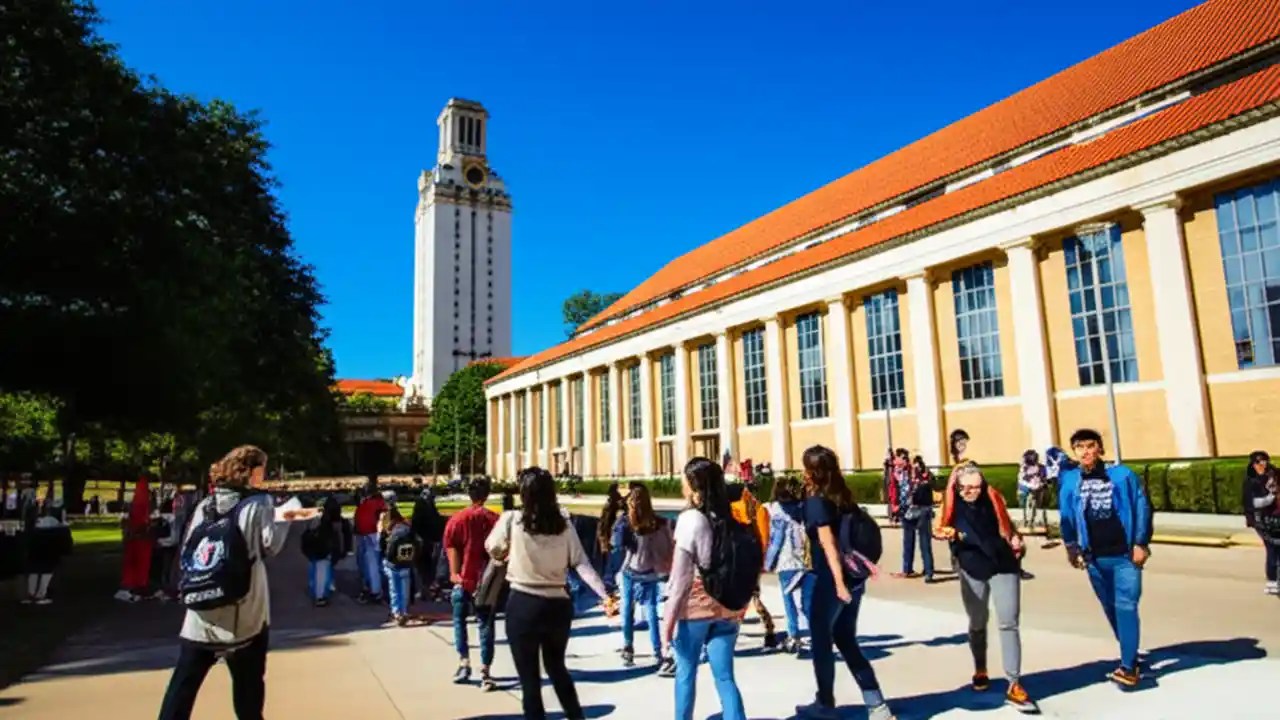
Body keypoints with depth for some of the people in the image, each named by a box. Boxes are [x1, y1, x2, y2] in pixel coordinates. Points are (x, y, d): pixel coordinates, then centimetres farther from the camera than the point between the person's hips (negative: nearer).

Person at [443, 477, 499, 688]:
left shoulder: (456, 520, -2)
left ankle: (464, 663, 13)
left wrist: (454, 574, -6)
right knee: (486, 626, 4)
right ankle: (485, 672, 0)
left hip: (464, 579, 0)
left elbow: (451, 548, -7)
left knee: (460, 620, 19)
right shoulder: (495, 519, -3)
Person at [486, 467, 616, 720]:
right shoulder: (563, 523, 0)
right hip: (558, 605, 4)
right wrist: (604, 595, -11)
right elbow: (581, 563, -8)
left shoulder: (512, 519, -8)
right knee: (557, 668, 26)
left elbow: (492, 549, 8)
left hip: (523, 605, -4)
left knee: (529, 678, 9)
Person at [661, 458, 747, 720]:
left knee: (686, 674, 13)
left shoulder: (689, 519, -13)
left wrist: (669, 618, -7)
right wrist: (740, 606, 17)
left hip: (693, 608, -4)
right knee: (725, 677, 7)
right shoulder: (729, 519, 3)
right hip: (726, 609, 4)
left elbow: (680, 575, -13)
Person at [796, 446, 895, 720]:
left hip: (831, 580, -7)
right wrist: (847, 577, 15)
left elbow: (828, 543, -19)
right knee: (846, 640, 16)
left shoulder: (815, 500, -12)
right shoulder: (843, 496, 8)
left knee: (821, 641, 10)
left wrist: (838, 581, -22)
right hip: (855, 577, 7)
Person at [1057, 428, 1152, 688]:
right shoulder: (1070, 481, -3)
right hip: (1095, 558, 3)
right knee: (1111, 609, 13)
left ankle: (1128, 666, -2)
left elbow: (1142, 508, -5)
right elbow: (1066, 516, 4)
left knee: (1126, 607, -7)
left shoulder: (1122, 475, -7)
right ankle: (1131, 654, 31)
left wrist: (1141, 543, -8)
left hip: (1125, 555, -3)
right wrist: (1071, 545, -1)